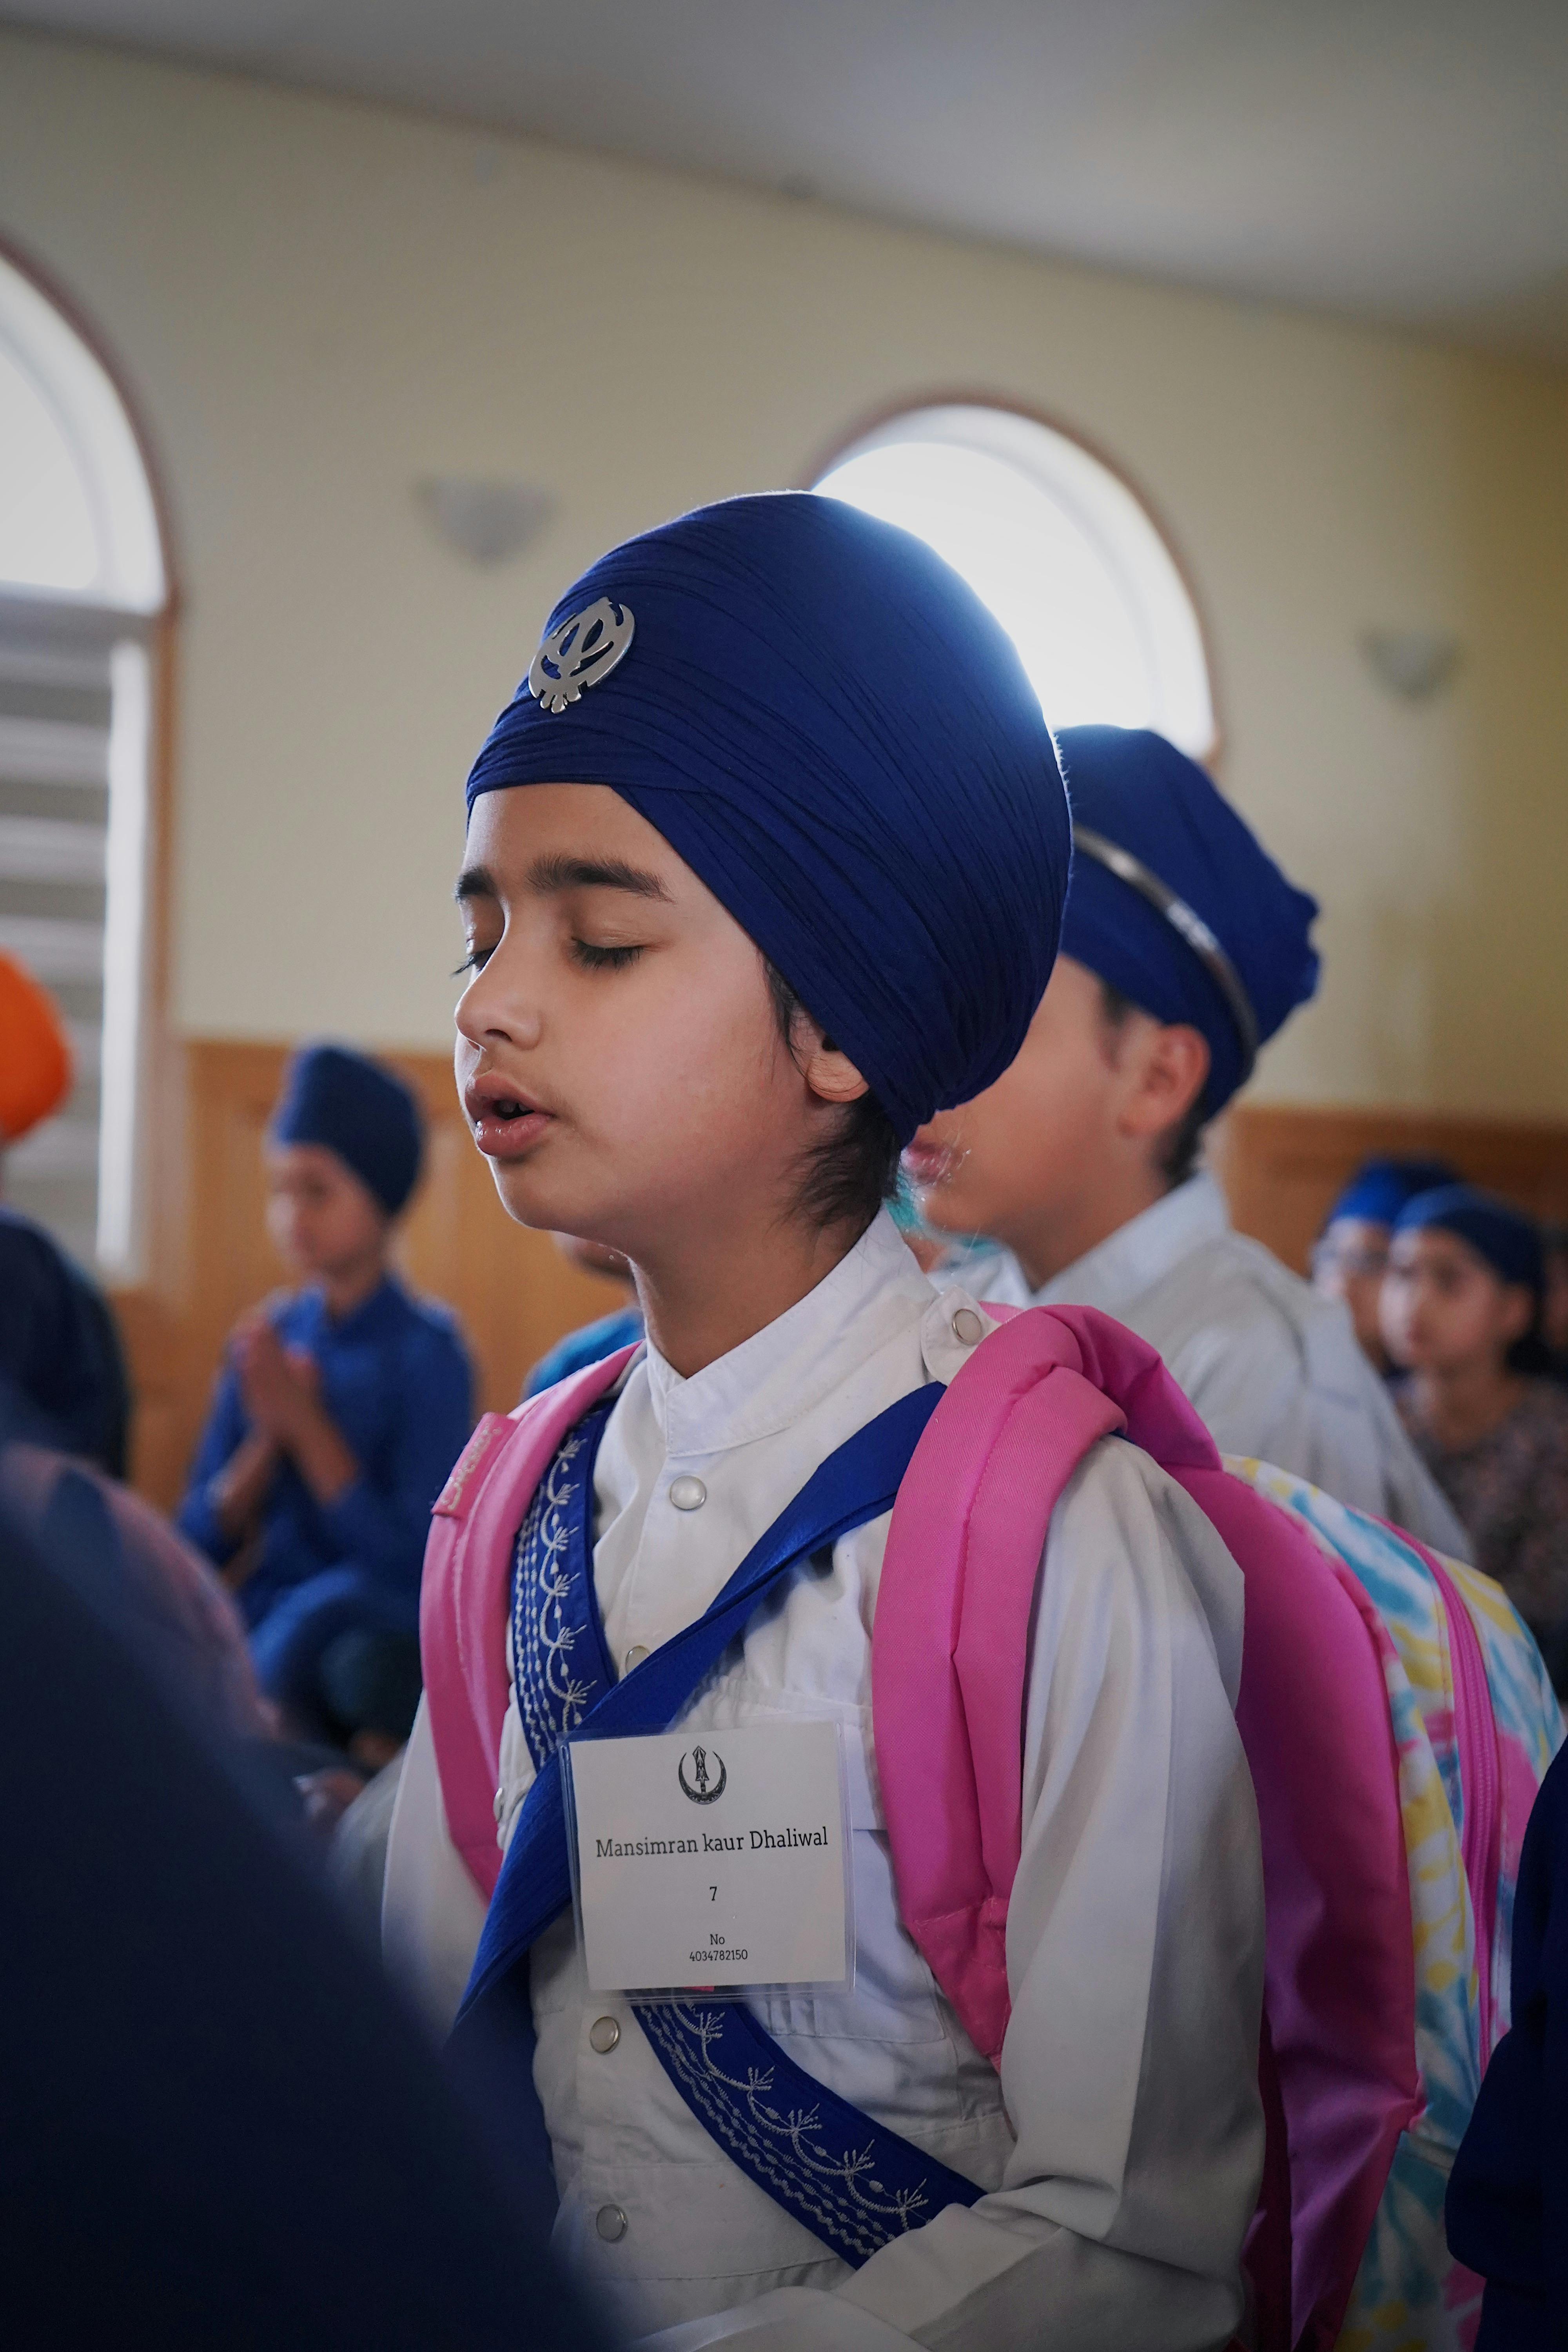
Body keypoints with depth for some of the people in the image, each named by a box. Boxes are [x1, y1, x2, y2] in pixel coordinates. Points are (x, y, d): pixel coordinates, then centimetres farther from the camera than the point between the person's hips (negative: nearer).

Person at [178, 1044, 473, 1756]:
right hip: (267, 1628, 4)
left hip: (382, 1634, -4)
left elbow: (414, 1558, -13)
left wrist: (306, 1423, -13)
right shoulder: (269, 1336, 8)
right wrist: (267, 1437, -10)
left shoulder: (427, 1352, -6)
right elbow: (203, 1541, 8)